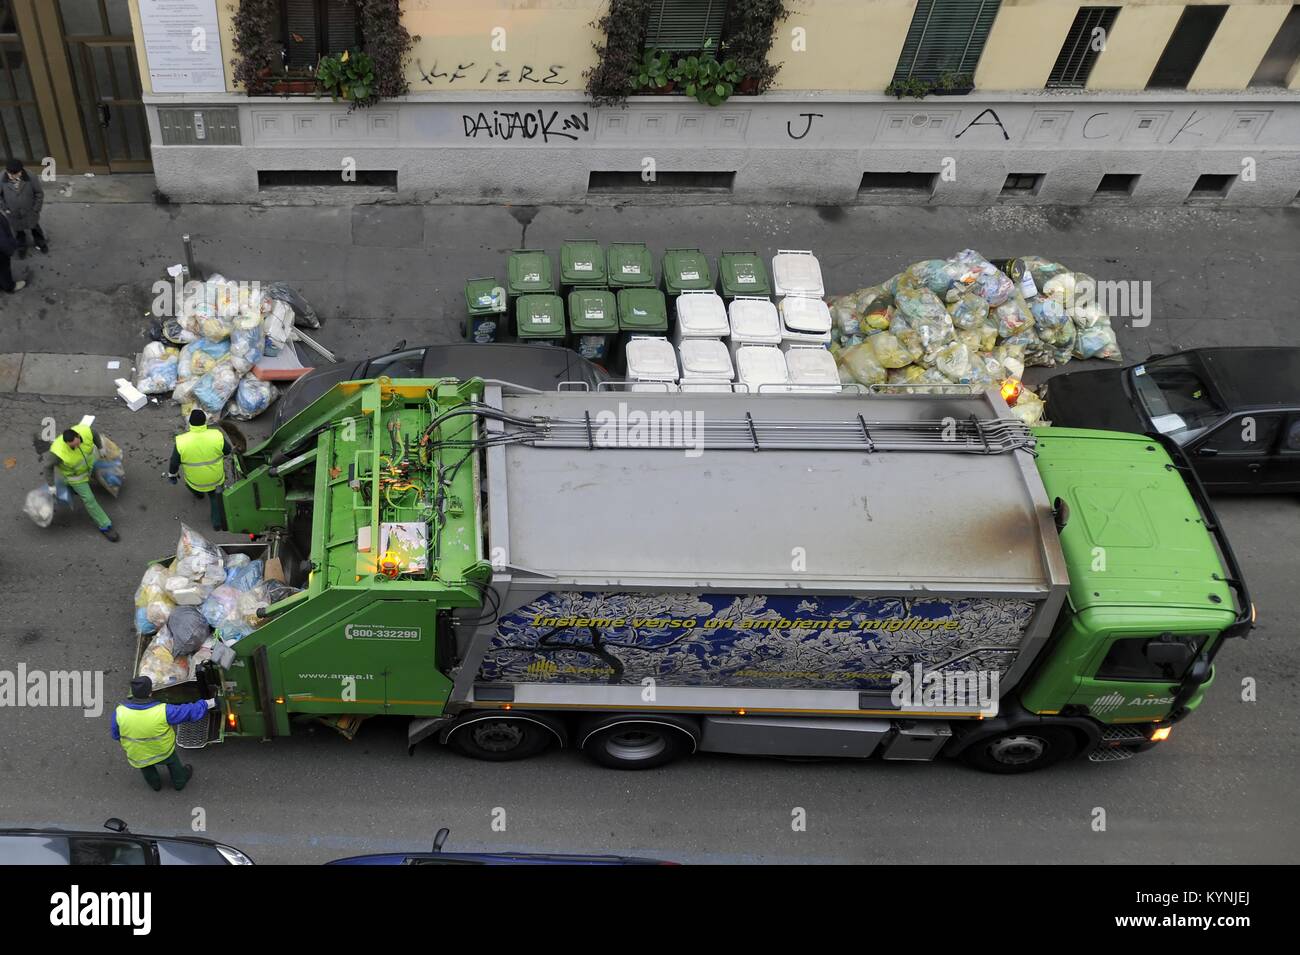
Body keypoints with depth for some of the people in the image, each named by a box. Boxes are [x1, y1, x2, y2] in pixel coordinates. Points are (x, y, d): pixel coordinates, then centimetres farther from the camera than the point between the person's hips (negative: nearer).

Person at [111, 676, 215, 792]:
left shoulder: (119, 712, -28)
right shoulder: (163, 711, -35)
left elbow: (115, 735, -9)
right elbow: (190, 711, -22)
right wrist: (208, 704, -7)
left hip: (138, 759, 1)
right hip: (164, 752, -1)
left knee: (147, 770, 35)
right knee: (173, 763, 33)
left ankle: (155, 784, 60)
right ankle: (179, 782, 57)